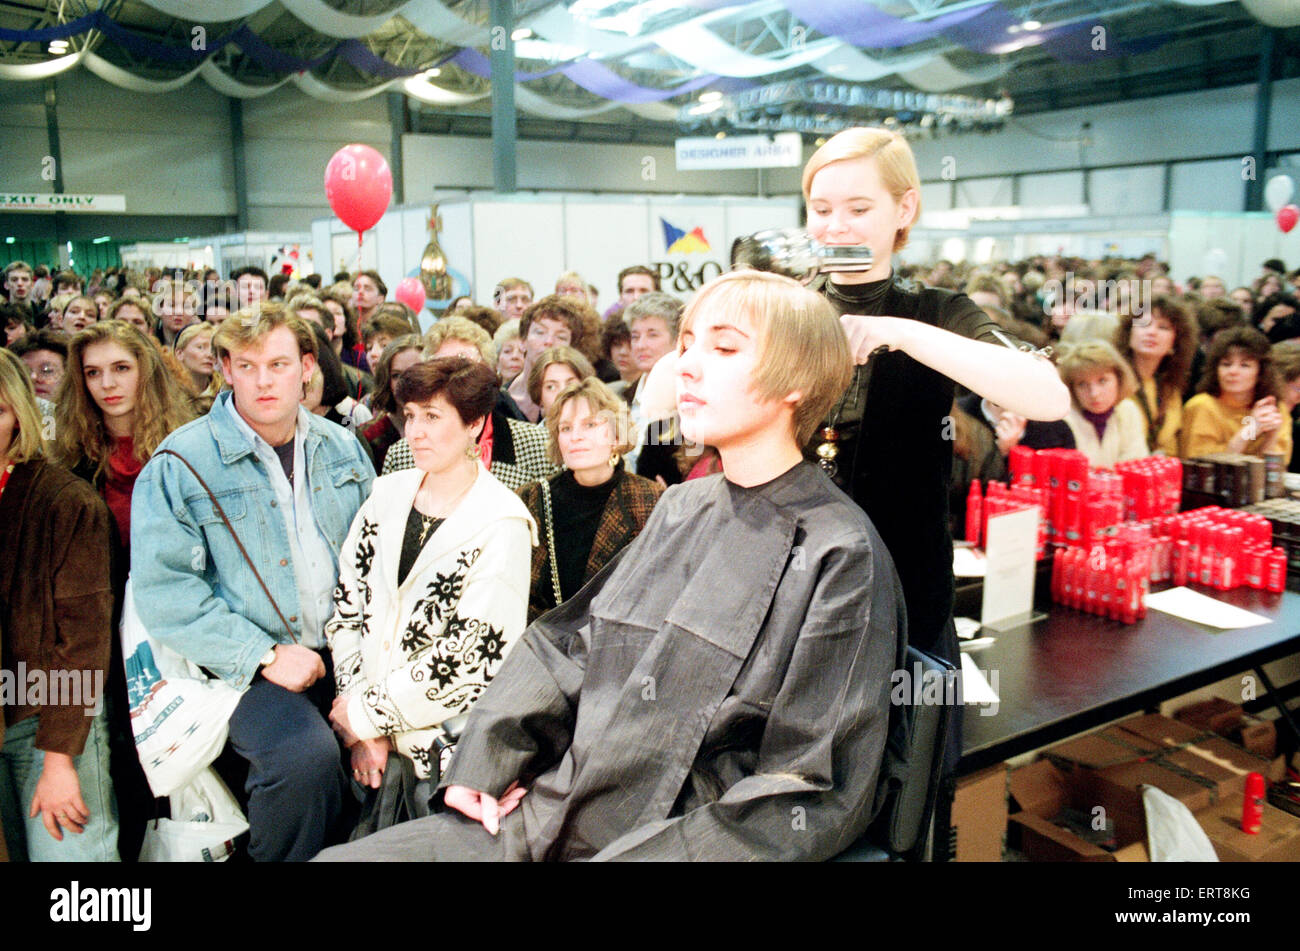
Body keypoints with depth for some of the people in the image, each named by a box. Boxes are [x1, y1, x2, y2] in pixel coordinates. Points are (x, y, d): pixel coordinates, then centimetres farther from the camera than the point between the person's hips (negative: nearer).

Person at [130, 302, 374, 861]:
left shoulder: (341, 449, 10)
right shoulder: (179, 465, -4)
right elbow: (164, 590, -10)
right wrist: (265, 654, -16)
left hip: (343, 648, 5)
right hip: (247, 663, -4)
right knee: (305, 757, -30)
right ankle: (273, 856, -1)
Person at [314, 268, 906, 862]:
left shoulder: (841, 555, -11)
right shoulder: (680, 509, 9)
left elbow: (811, 796, -14)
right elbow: (564, 643, 15)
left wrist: (637, 853, -19)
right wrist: (479, 765, 4)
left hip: (672, 843, -6)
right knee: (336, 857, 1)